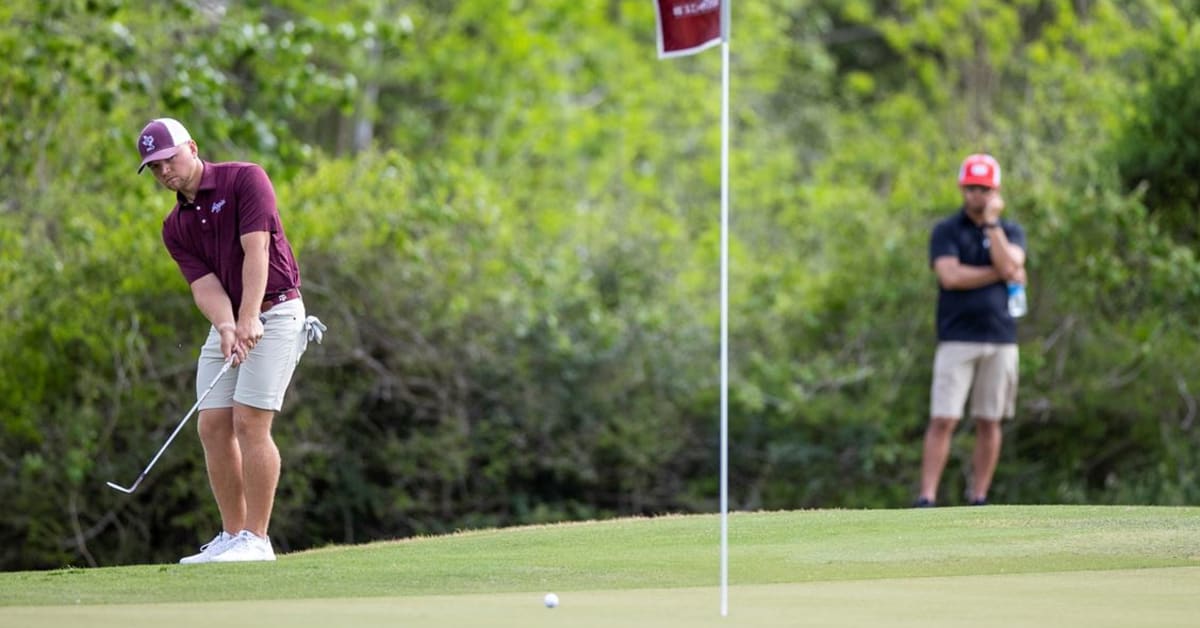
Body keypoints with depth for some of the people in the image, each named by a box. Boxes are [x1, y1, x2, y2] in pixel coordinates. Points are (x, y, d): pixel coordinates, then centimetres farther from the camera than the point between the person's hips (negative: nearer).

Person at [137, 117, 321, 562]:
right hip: (225, 325, 7)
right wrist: (226, 327, -25)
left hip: (274, 314, -7)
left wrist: (249, 318, -29)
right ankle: (232, 536, 7)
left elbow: (256, 250, -20)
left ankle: (255, 539, -9)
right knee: (212, 426, 0)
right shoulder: (175, 228, 8)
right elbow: (204, 285, -4)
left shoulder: (245, 180, -10)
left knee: (250, 424, -13)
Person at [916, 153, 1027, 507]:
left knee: (989, 423, 5)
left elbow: (1008, 265, -10)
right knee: (942, 421, -9)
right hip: (956, 340, -2)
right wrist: (1001, 274, -8)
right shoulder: (945, 231, 4)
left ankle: (978, 499, 11)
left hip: (1000, 340, 2)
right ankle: (926, 499, -10)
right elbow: (950, 276, -12)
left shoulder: (1011, 232, 11)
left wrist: (991, 221, -7)